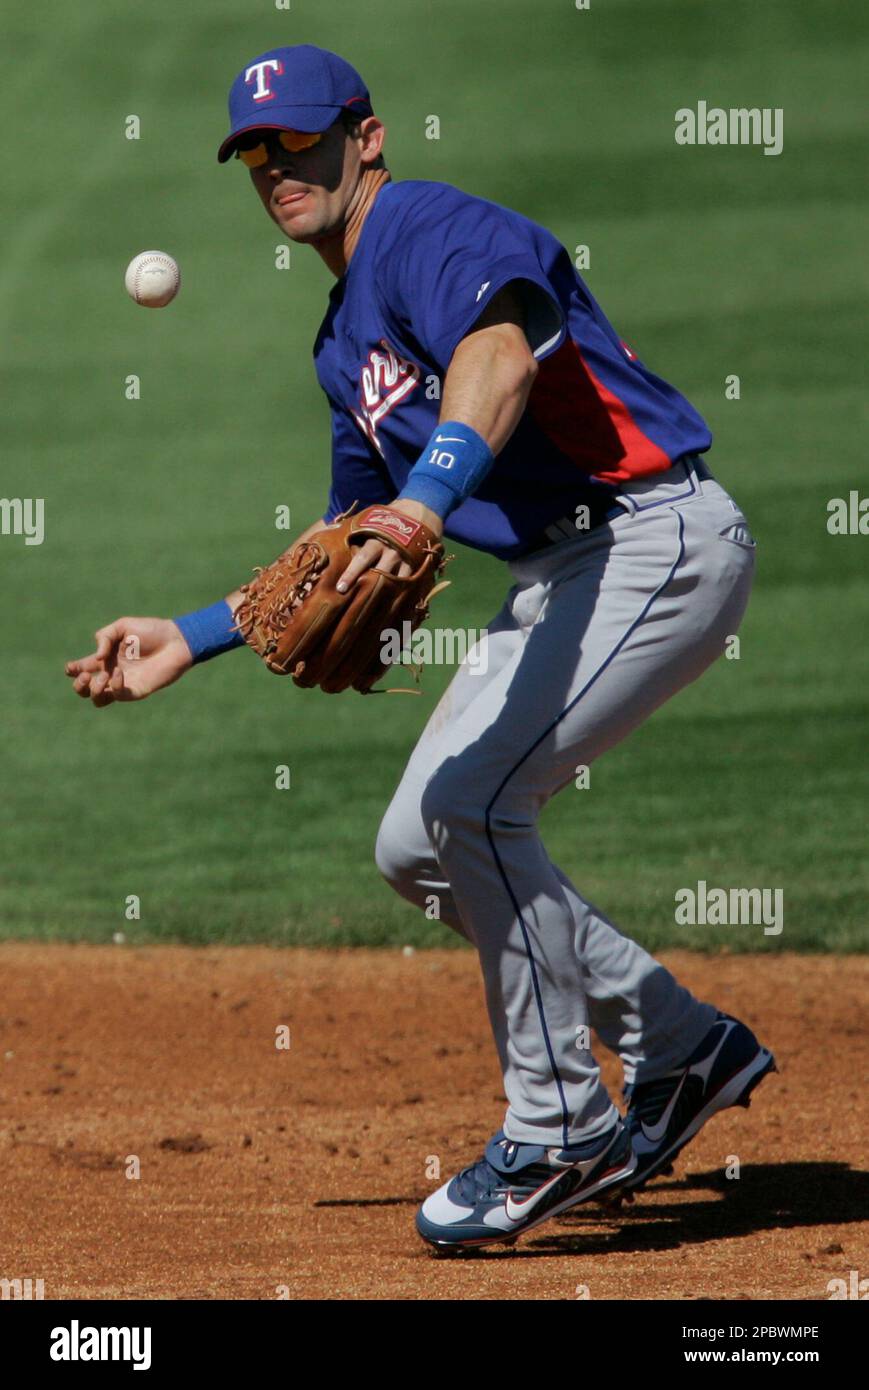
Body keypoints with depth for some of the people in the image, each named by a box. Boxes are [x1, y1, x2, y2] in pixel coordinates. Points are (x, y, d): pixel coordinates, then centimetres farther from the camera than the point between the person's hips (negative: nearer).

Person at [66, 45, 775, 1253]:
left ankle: (558, 1132, -9)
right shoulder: (347, 338, 19)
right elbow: (346, 552, 27)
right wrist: (195, 637, 21)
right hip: (553, 580, 11)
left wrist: (431, 496, -53)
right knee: (418, 846, 10)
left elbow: (500, 353, -36)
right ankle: (679, 1047, 21)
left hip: (655, 540, -11)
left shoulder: (432, 233, -12)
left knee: (469, 804, -22)